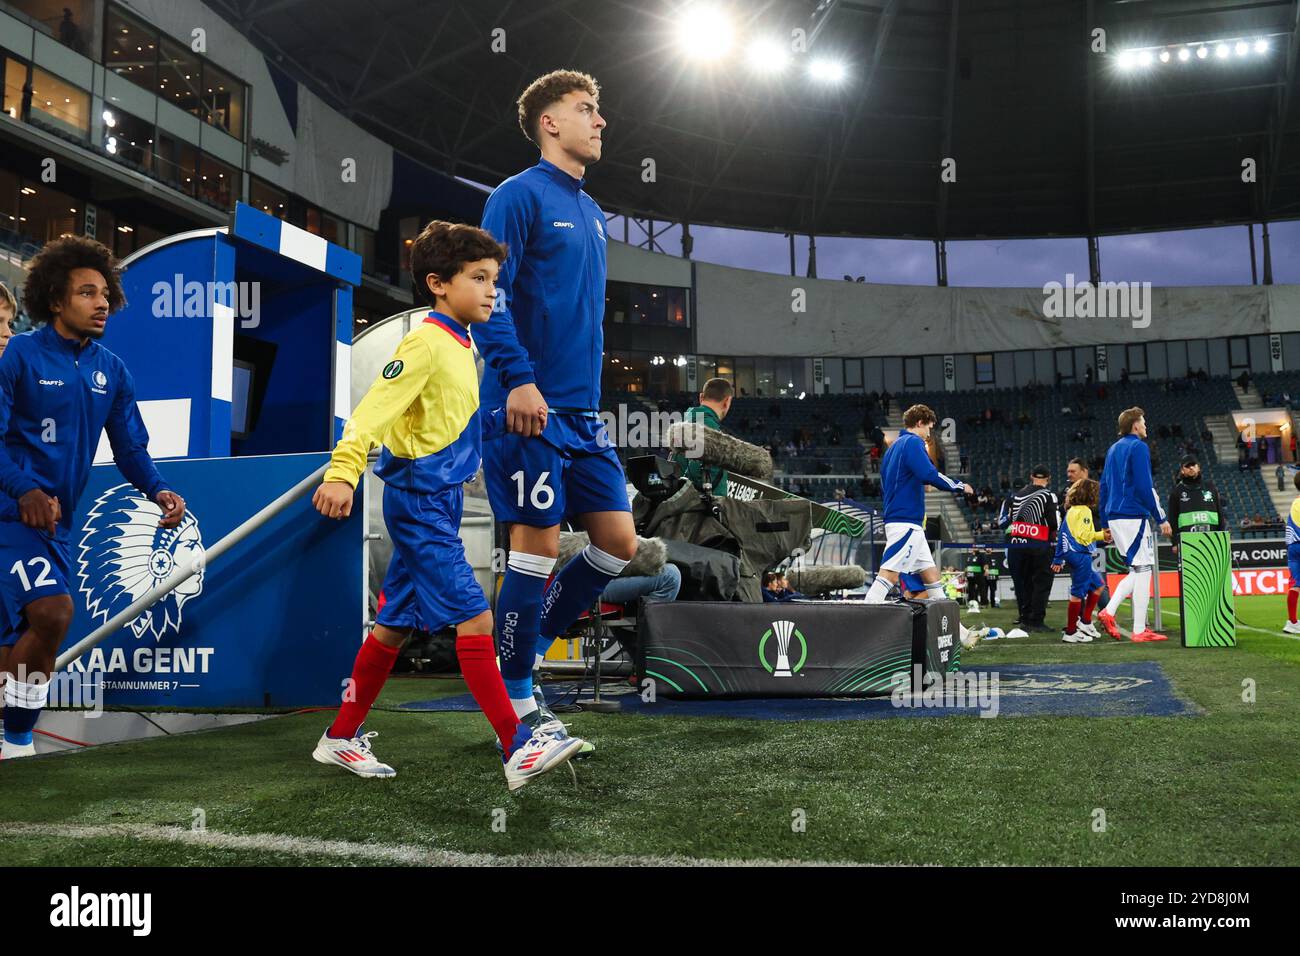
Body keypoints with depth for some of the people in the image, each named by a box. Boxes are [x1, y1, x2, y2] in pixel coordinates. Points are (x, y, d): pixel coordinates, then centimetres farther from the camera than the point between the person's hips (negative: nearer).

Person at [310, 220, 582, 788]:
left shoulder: (460, 346, 14)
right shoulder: (426, 343, -14)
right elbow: (371, 410, -23)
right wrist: (341, 473, -34)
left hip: (436, 501, 10)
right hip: (420, 504, -10)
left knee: (396, 625, 14)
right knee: (473, 618, -13)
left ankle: (342, 738, 26)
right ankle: (517, 749, -12)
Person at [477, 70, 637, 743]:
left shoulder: (590, 213, 20)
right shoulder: (521, 195, -4)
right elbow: (490, 295, -13)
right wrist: (518, 379, -22)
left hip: (582, 411, 8)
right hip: (528, 407, -8)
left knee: (618, 543, 5)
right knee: (538, 545, -4)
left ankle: (524, 648, 22)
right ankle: (517, 699, 11)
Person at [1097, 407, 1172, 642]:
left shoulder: (1113, 449, 17)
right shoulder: (1138, 447, -8)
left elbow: (1104, 487, 18)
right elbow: (1144, 487, -15)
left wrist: (1106, 524, 22)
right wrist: (1161, 519, -12)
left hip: (1114, 517, 8)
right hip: (1133, 516, -8)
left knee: (1138, 570, 16)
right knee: (1143, 570, -3)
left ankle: (1109, 611, 3)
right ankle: (1140, 631, -2)